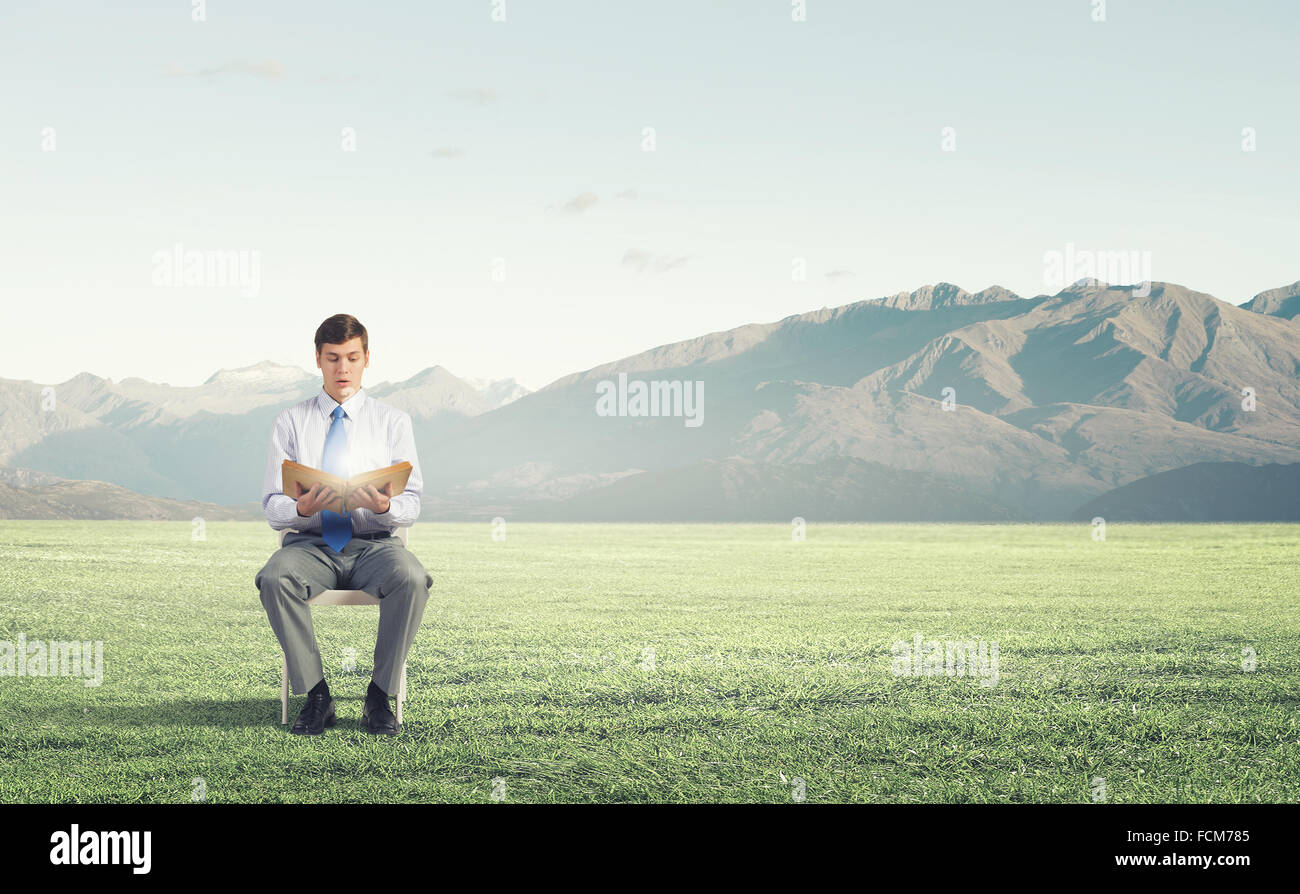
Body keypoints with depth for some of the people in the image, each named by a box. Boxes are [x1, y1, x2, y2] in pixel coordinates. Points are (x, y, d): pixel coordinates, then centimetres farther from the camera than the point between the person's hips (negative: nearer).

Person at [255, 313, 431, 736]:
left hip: (374, 544, 0)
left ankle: (380, 697, -20)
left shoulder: (393, 421, 10)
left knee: (412, 578, -34)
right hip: (310, 543, 0)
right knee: (274, 578, -34)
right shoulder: (291, 421, 11)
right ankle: (317, 696, -22)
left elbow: (412, 505, 4)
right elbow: (271, 507, 5)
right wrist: (301, 508, -20)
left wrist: (385, 506, -21)